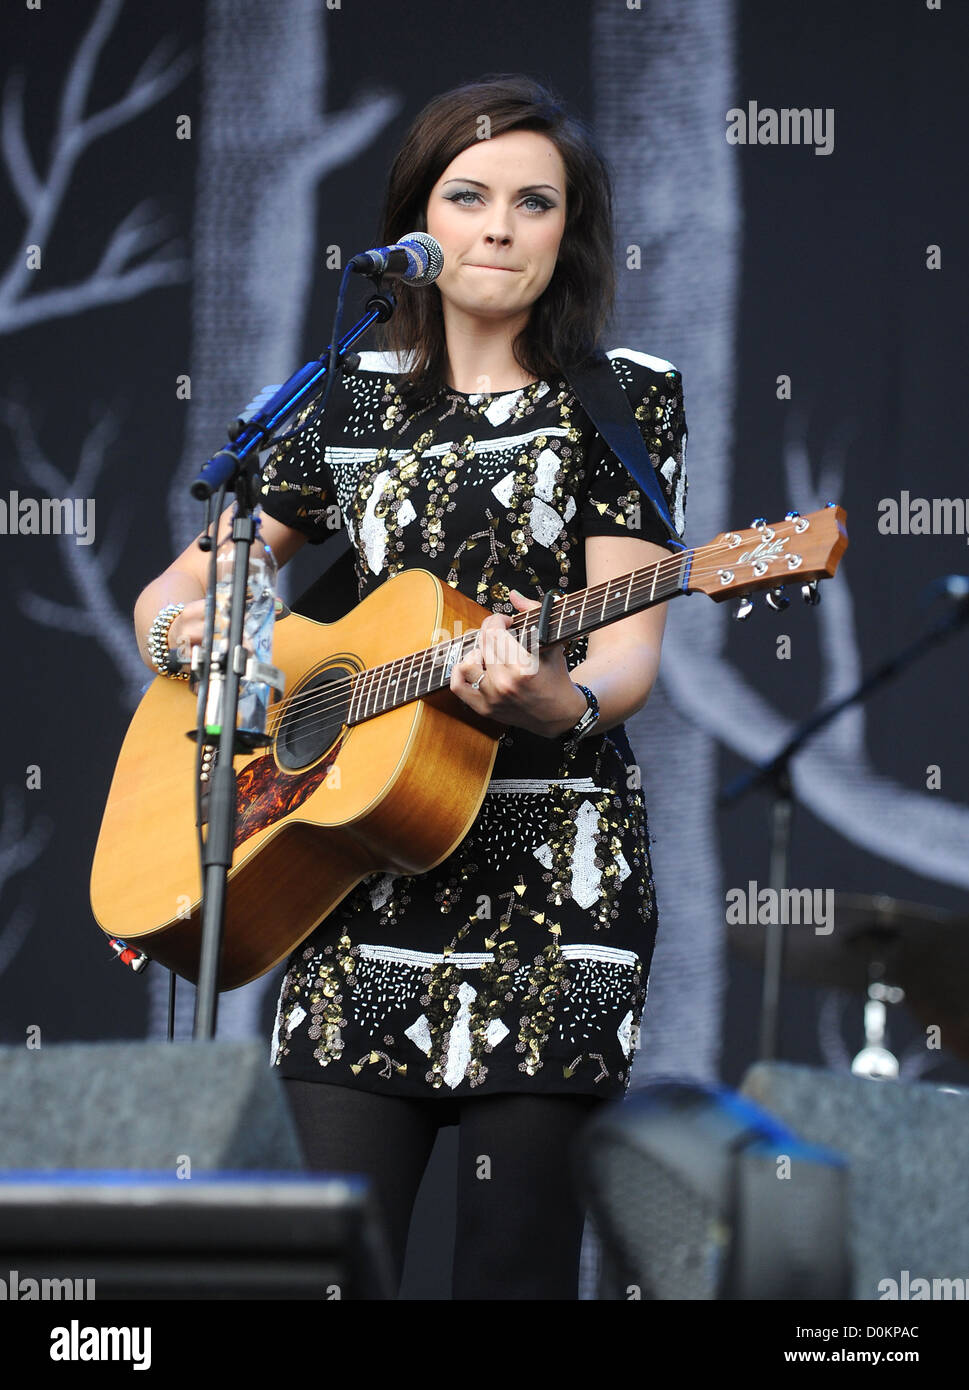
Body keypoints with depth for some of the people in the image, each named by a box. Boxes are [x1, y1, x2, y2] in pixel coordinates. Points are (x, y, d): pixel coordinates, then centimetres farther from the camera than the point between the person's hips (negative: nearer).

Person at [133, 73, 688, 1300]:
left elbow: (627, 649, -6)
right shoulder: (351, 402, 13)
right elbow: (177, 590, 18)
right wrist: (180, 625, -6)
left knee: (511, 1245, -6)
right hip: (362, 860, 3)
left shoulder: (625, 400, 3)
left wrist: (561, 703, -29)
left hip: (548, 873, -3)